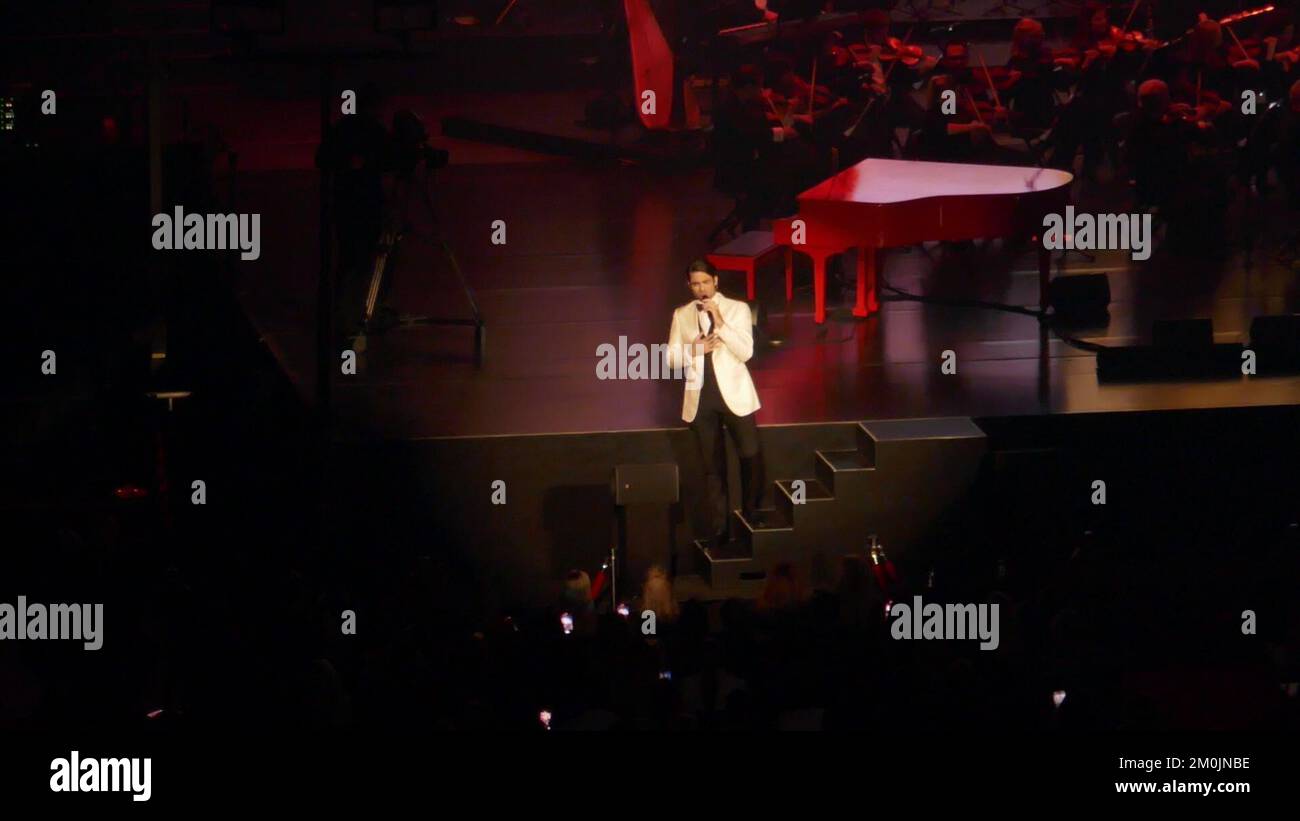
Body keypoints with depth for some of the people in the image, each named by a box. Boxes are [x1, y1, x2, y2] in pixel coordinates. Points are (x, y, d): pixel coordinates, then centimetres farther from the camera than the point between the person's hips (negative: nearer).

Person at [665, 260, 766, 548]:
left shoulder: (737, 309, -1)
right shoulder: (681, 315, 7)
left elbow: (746, 352, -11)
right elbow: (672, 359, 6)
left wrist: (720, 322, -19)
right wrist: (693, 349, -14)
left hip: (734, 394, -2)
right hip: (700, 397, 2)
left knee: (751, 455, -10)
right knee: (712, 466, 6)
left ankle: (752, 515, 9)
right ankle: (718, 530, 11)